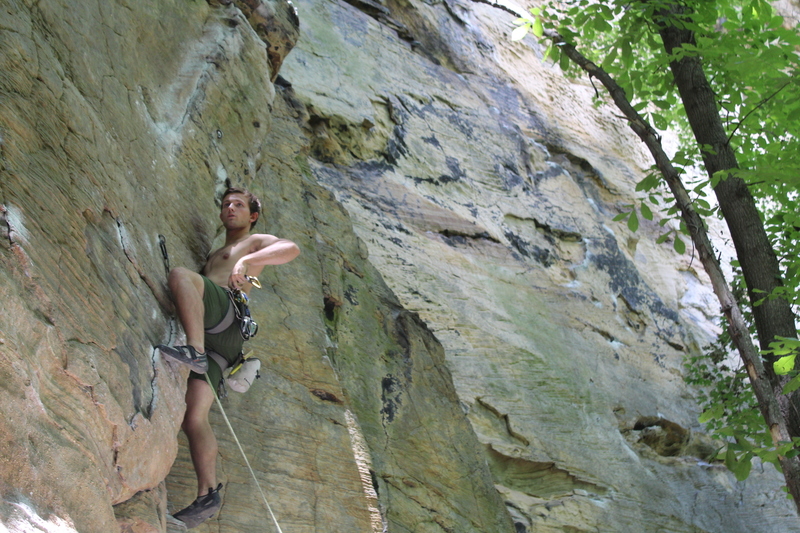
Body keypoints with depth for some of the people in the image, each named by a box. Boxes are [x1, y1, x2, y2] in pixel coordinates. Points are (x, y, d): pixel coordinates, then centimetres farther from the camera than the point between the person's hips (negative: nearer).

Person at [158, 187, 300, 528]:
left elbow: (291, 249, -2)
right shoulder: (213, 255, 43)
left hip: (227, 314, -6)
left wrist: (247, 261, -12)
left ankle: (195, 350, -45)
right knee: (193, 417, -8)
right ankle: (208, 495, -11)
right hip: (209, 336, 7)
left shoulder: (255, 242, 20)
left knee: (180, 274, -30)